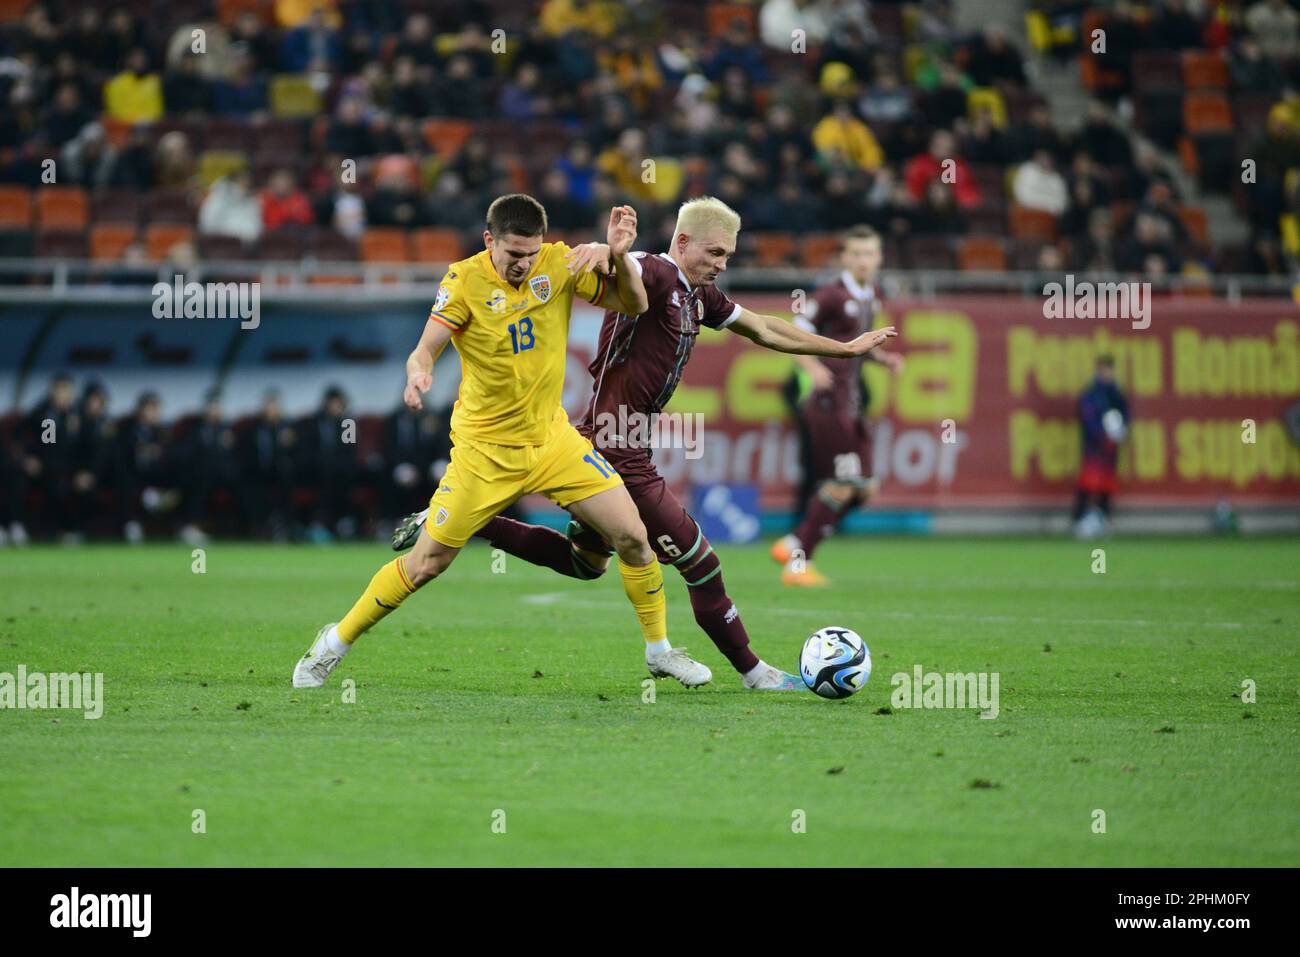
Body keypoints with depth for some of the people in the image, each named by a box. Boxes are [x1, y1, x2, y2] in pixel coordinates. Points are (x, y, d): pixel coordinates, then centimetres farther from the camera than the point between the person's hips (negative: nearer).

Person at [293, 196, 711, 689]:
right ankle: (335, 643, 17)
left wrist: (619, 257, -24)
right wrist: (417, 374, -47)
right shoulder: (465, 280, -16)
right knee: (425, 564, -2)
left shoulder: (559, 264, -8)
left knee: (632, 535, -6)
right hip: (484, 450, -3)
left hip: (552, 439, 3)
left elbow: (633, 304, -4)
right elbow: (425, 350, -23)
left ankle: (659, 650, 14)